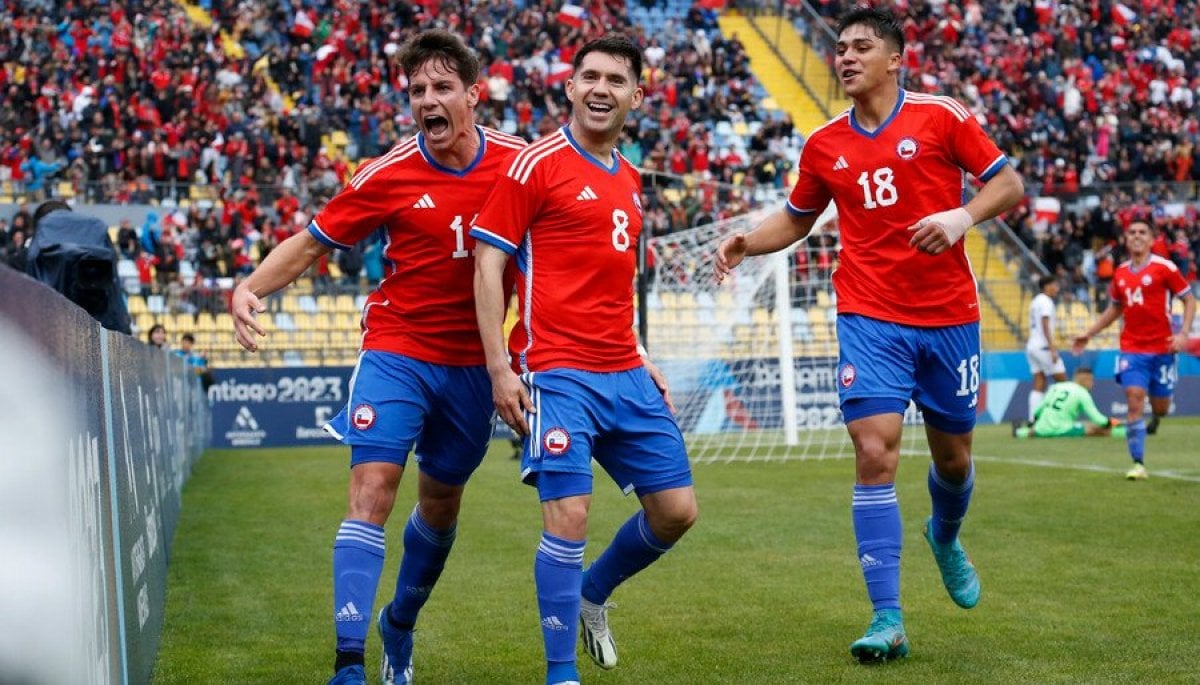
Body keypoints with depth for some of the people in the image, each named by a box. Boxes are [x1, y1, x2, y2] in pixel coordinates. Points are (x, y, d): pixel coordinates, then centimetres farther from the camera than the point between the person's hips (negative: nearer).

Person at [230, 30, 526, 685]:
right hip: (397, 351, -3)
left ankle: (401, 625, 42)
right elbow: (311, 242, -2)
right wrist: (251, 286, -17)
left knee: (441, 504, 16)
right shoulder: (388, 176, -11)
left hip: (473, 363, 3)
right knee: (371, 493, -16)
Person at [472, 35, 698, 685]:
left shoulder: (629, 178, 16)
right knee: (569, 515, -13)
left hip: (625, 375, 7)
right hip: (558, 374, -7)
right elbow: (488, 265, -7)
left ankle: (592, 594, 32)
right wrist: (500, 368, -13)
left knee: (676, 508, 7)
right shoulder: (536, 164, -5)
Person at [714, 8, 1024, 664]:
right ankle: (887, 620, -12)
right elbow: (795, 219, 20)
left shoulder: (941, 117, -2)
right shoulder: (823, 145, 6)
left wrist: (964, 216, -19)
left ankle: (945, 537, 50)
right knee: (874, 453, -15)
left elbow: (1008, 182, 0)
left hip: (948, 316, 0)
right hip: (870, 319, 0)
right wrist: (744, 243, 1)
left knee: (953, 456, 13)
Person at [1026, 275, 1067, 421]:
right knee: (1062, 381, -2)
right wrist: (1052, 349, -19)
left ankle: (1033, 420, -5)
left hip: (1032, 345, 9)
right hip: (1043, 347, -9)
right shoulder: (1046, 301, -8)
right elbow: (1045, 326, -16)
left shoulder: (1035, 302, 18)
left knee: (1039, 384, 4)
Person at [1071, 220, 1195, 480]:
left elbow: (1189, 300, -2)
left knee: (1160, 408, 6)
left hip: (1161, 349, -2)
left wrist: (1183, 334, -14)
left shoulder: (1165, 267, -6)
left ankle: (1155, 418, 45)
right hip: (1132, 349, 2)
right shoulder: (1121, 272, 7)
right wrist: (1089, 334, 18)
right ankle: (1138, 464, -8)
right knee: (1134, 402, -11)